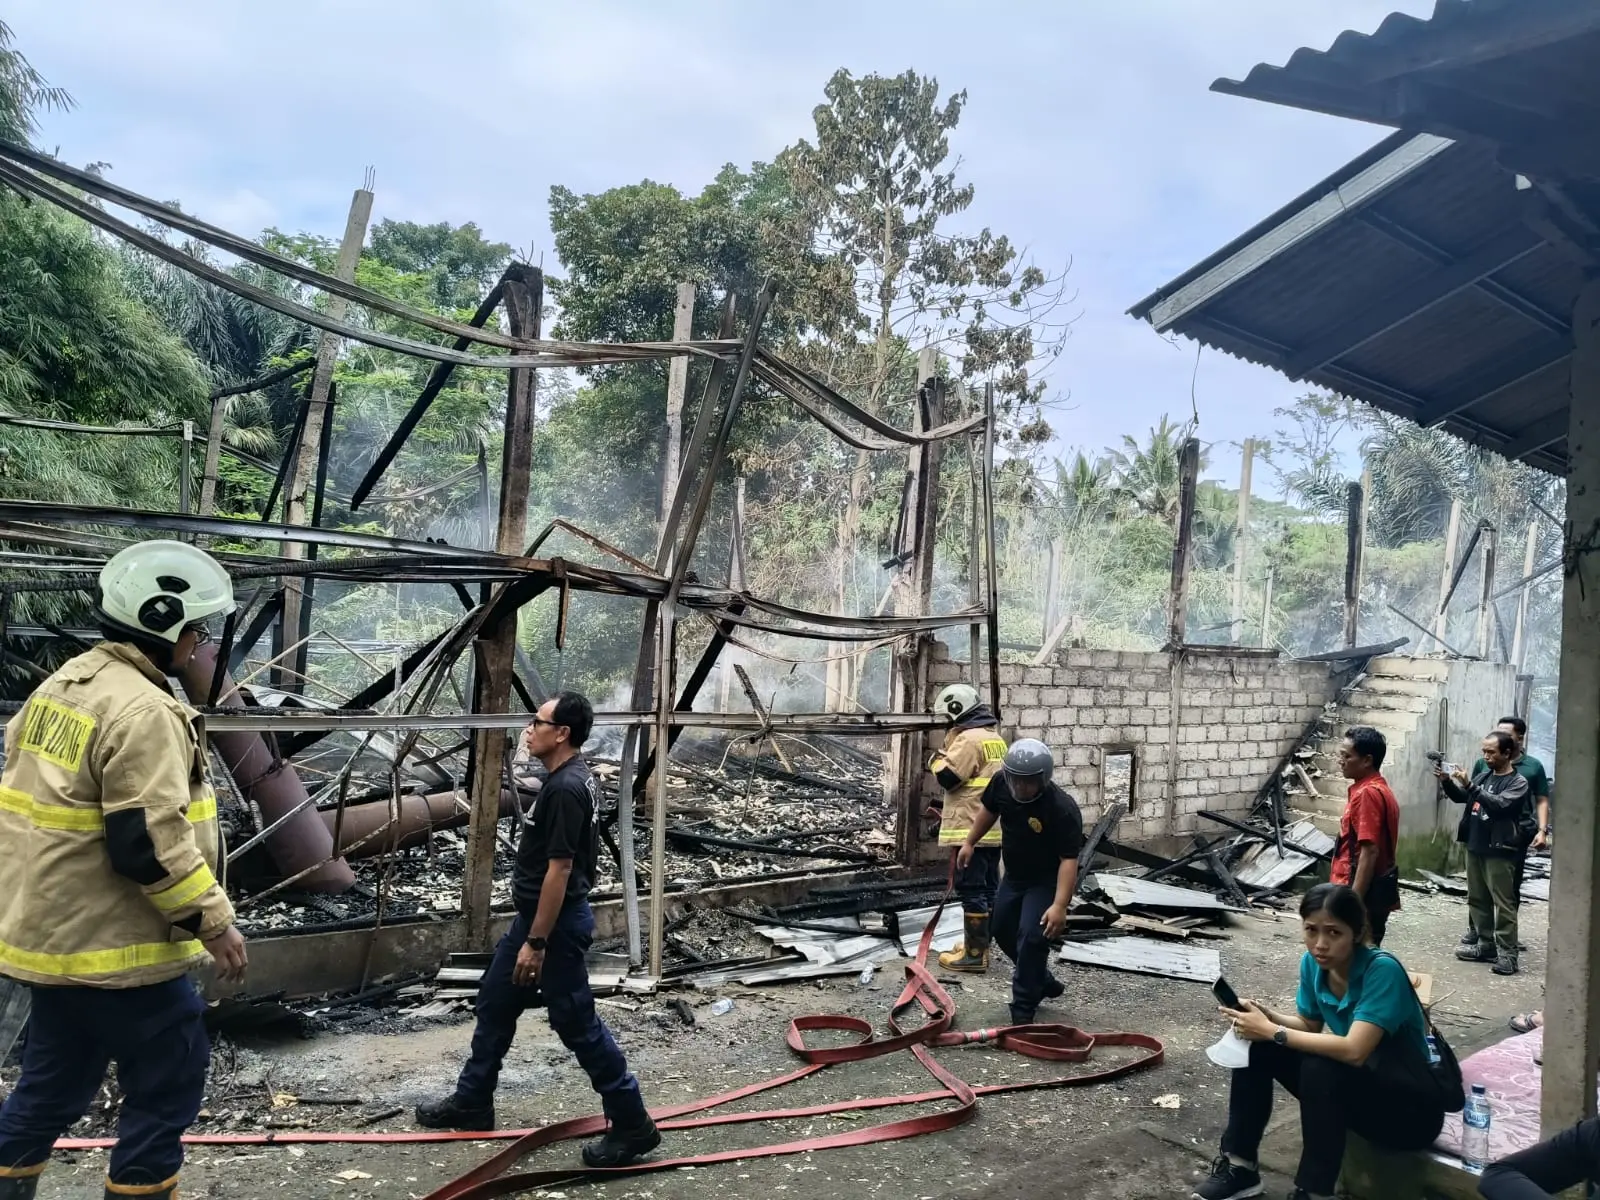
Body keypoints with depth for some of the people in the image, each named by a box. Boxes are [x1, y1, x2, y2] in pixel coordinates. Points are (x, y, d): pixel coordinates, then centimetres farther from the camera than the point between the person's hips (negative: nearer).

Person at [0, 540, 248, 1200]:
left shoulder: (64, 683, 8)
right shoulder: (143, 712, -23)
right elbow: (149, 843, -27)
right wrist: (212, 921, -18)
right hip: (113, 944, -10)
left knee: (55, 1078, 23)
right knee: (170, 1081, 5)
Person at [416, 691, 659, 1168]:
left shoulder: (564, 789, -25)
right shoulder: (572, 779, 7)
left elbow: (559, 870, -25)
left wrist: (536, 942, -21)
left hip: (555, 924, -10)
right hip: (538, 915, 10)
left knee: (576, 1023, -1)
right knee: (494, 1004, 19)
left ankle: (633, 1125, 9)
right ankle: (471, 1103, 35)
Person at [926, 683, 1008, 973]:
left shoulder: (969, 738, -15)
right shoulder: (995, 738, 17)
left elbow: (947, 777, -18)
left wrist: (938, 758, 2)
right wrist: (949, 811, 23)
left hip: (972, 829, -10)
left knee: (972, 890, -6)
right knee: (987, 888, 14)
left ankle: (974, 954, -4)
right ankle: (979, 944, 23)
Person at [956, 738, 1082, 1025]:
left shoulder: (1063, 809, -34)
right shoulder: (1001, 783, -18)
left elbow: (1069, 860, -34)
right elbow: (989, 811, 5)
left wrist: (1059, 905, -41)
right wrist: (970, 842, 11)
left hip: (1046, 881, -7)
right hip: (1014, 876, 7)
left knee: (1031, 937, -19)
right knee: (1003, 932, 17)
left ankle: (1024, 1007, -2)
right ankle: (1044, 982, 38)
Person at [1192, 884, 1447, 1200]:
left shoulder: (1382, 970, -28)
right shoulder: (1313, 963, -7)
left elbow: (1354, 1051, -36)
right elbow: (1310, 1026, 6)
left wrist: (1272, 1031, -28)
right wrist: (1266, 1018, -15)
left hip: (1411, 1107, -7)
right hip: (1356, 1087, 7)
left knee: (1320, 1069, -33)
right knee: (1257, 1046, -8)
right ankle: (1239, 1165, -1)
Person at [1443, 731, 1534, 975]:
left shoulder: (1518, 782, -8)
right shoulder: (1483, 776, 9)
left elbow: (1499, 805, -22)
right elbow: (1461, 797, 16)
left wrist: (1470, 786, -27)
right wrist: (1447, 781, -2)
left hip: (1499, 851, -7)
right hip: (1475, 847, 7)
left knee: (1503, 903, -3)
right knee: (1477, 900, 13)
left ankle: (1507, 953, 0)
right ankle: (1486, 946, 23)